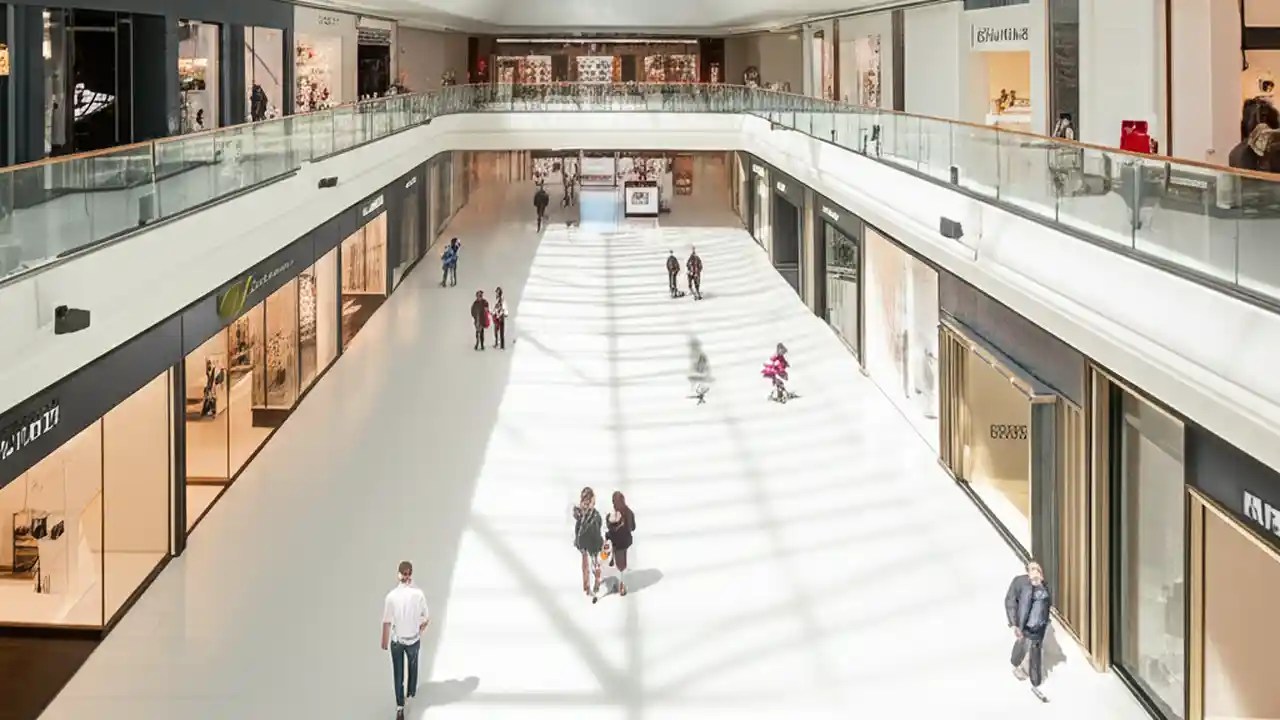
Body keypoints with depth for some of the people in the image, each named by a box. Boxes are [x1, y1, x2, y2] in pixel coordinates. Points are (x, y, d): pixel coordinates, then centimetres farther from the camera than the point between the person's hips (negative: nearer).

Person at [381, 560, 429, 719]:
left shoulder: (391, 596, -21)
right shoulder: (418, 594, -18)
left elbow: (387, 622, -15)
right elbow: (427, 619, -9)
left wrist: (384, 641, 1)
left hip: (396, 640, -1)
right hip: (414, 639, 1)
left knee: (398, 673, 12)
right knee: (413, 666, 28)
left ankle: (400, 706, 12)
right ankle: (412, 691, 51)